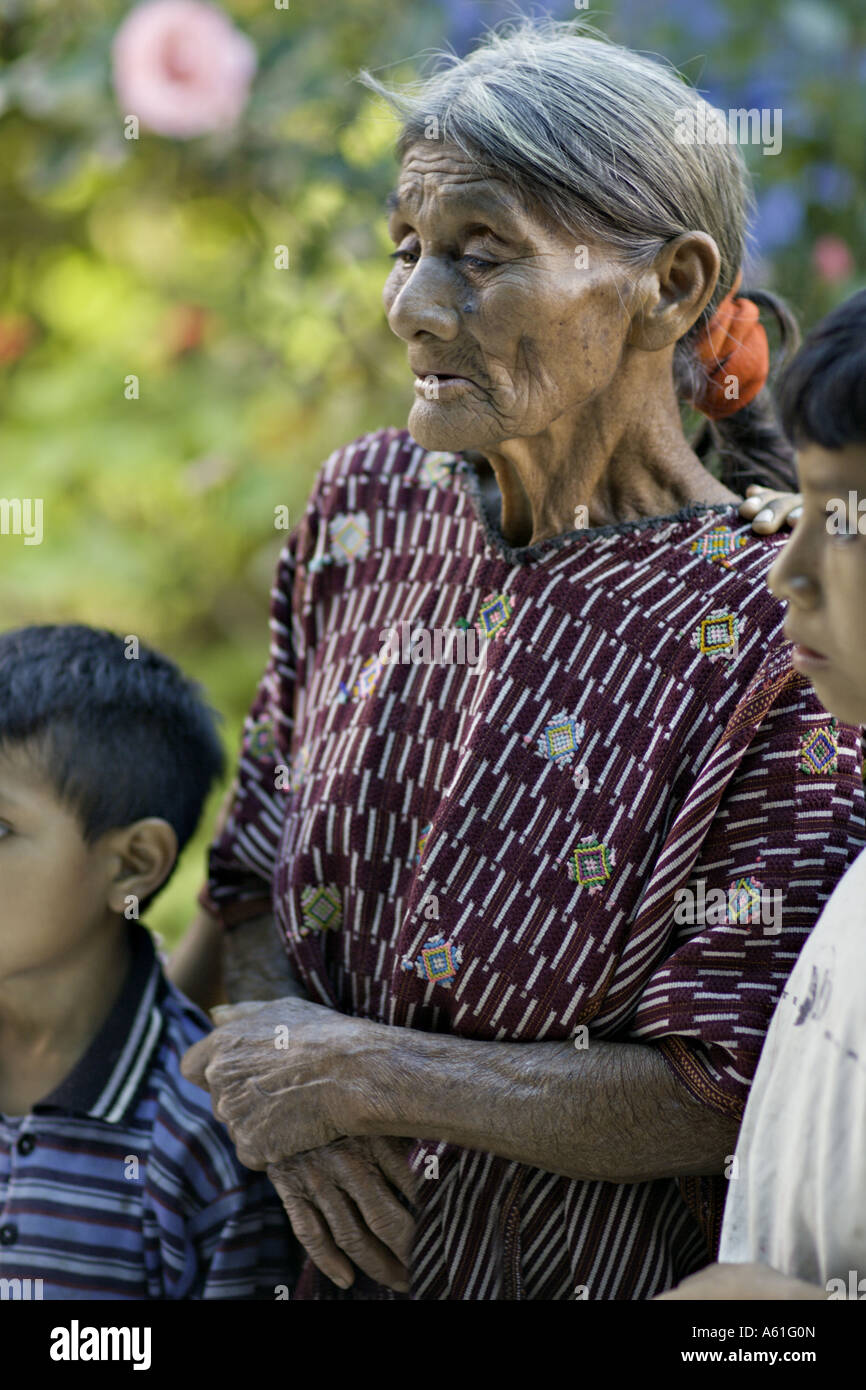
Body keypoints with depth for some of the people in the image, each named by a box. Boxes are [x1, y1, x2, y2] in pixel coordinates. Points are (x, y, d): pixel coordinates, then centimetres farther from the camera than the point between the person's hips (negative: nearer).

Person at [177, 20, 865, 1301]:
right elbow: (255, 872, 6)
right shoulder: (367, 505, -2)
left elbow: (731, 1099, -20)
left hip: (606, 1270, -4)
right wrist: (284, 1103, -12)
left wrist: (358, 1079, -17)